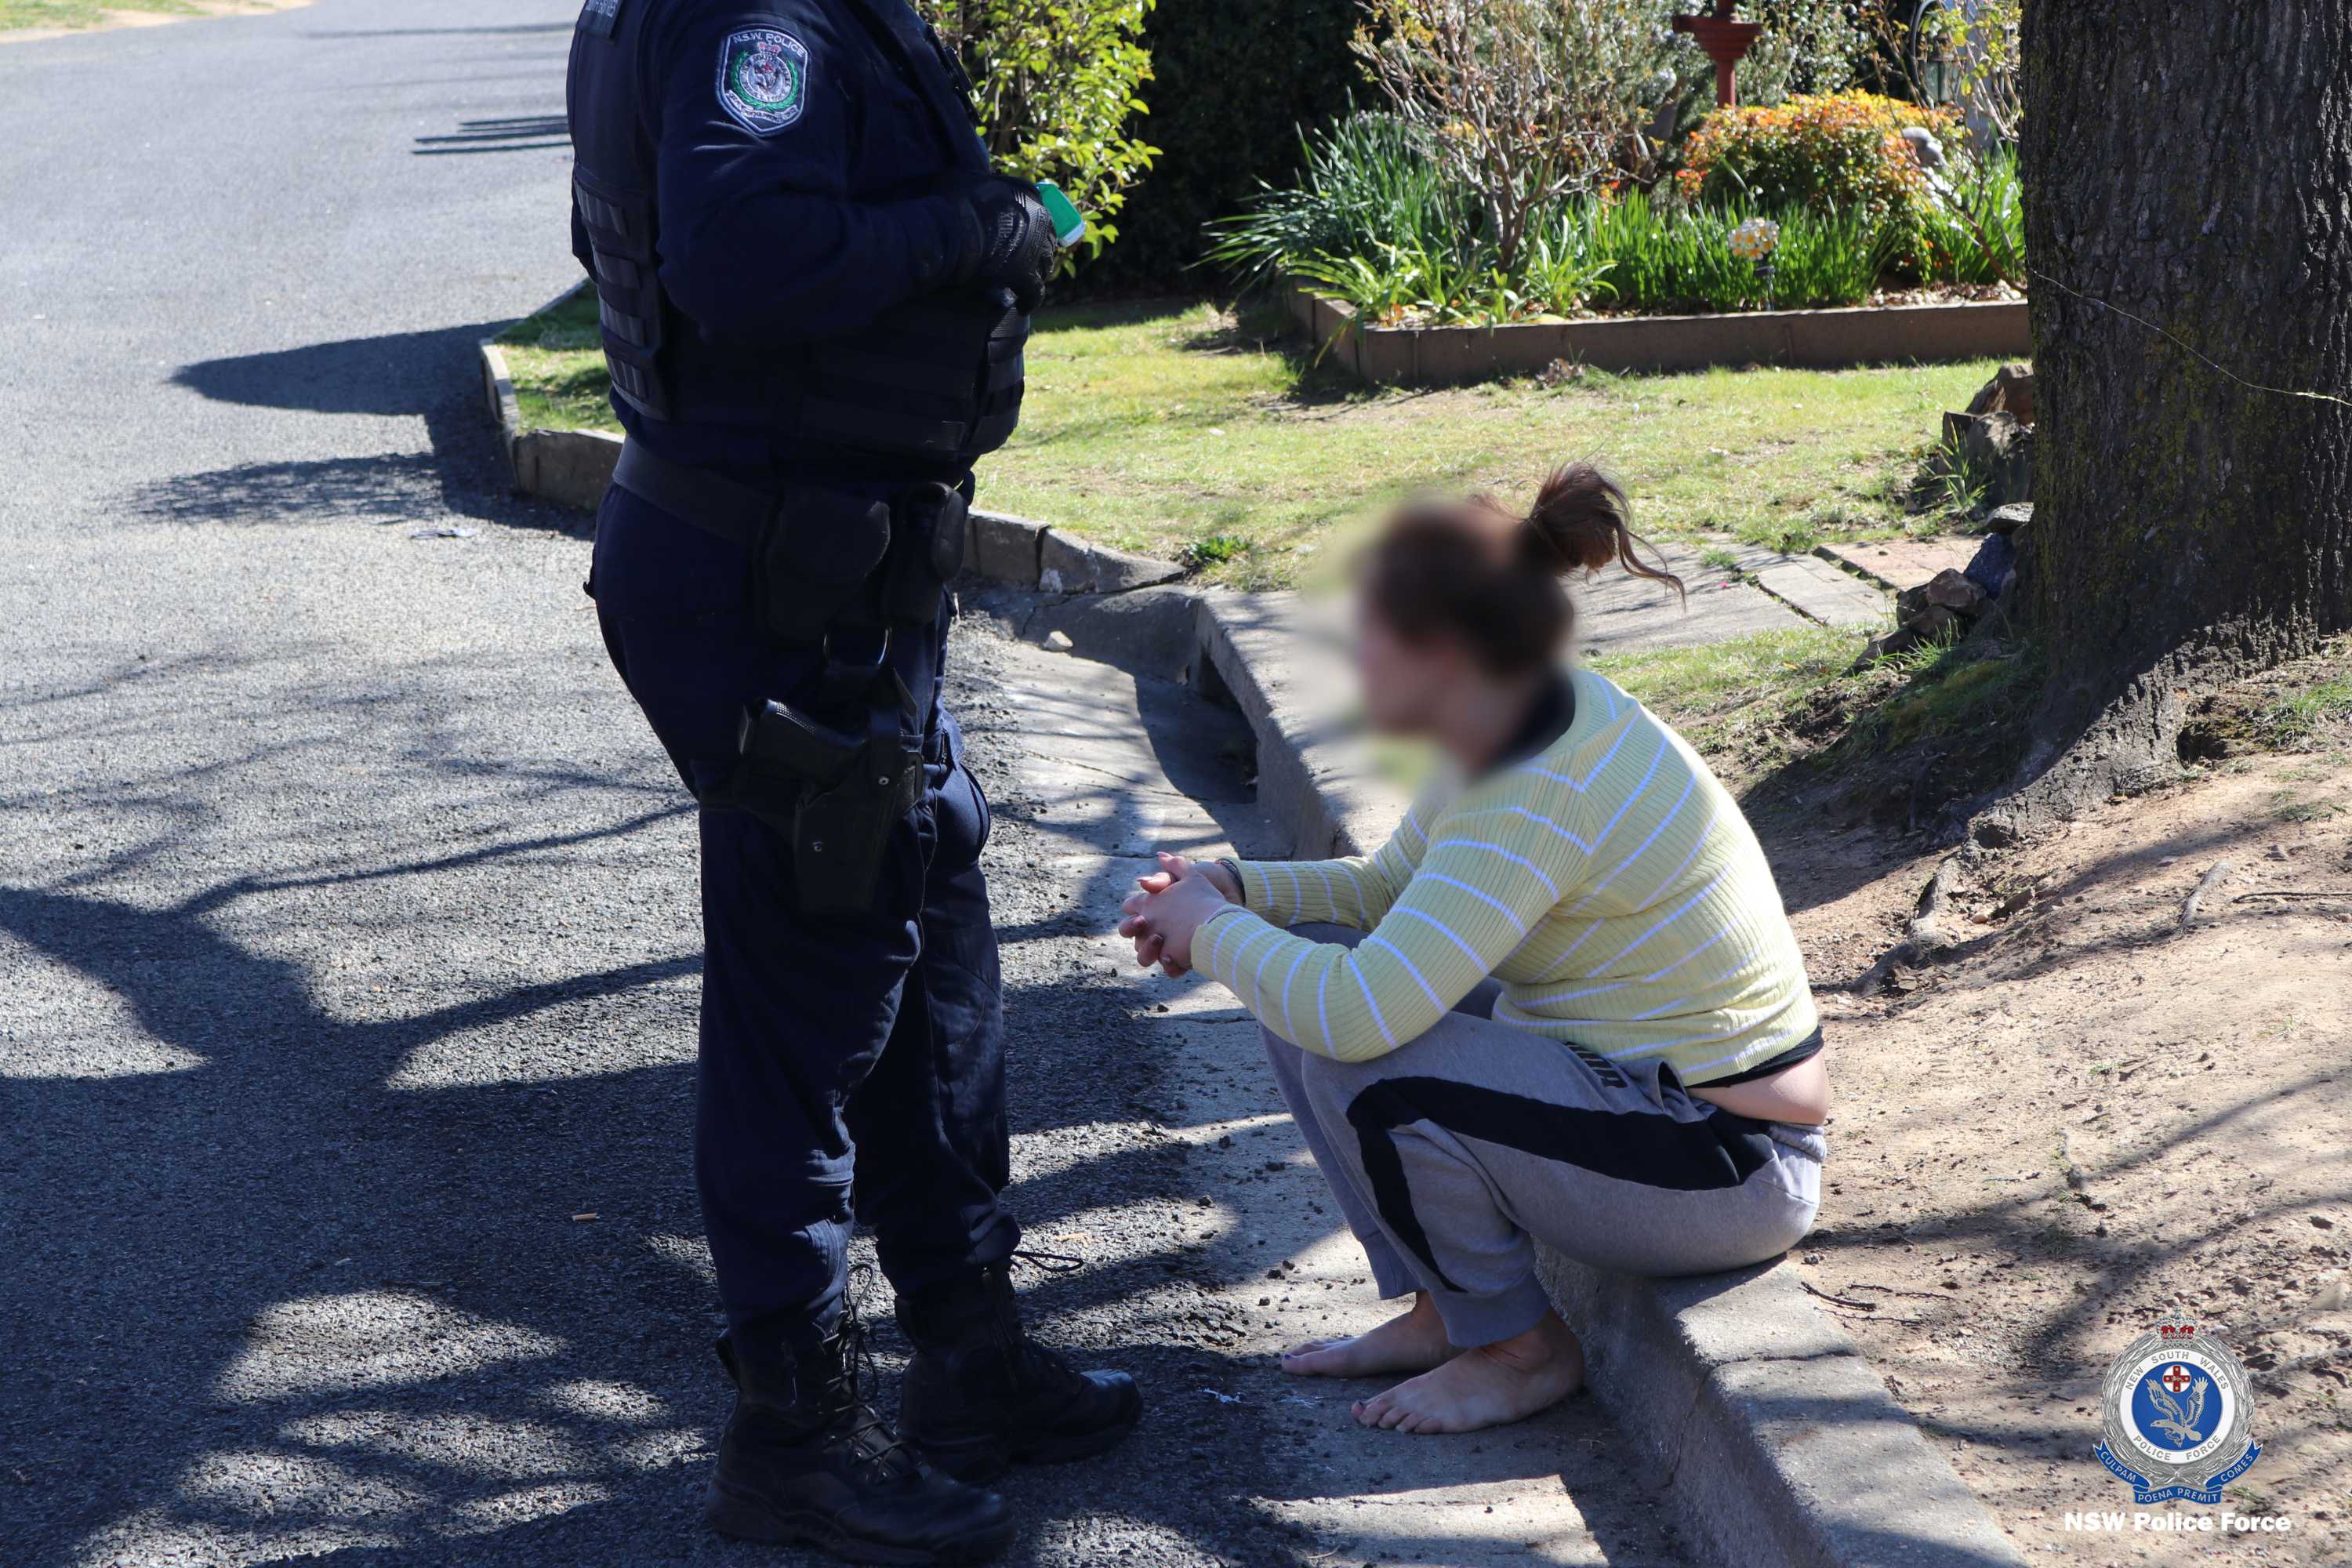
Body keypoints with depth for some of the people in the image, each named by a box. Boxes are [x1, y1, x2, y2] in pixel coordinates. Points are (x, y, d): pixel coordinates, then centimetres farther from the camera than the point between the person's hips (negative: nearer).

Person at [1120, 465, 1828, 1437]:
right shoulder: (1521, 729, 1)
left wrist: (1216, 934, -17)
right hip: (1641, 1085, 10)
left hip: (1725, 1170, -10)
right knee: (1306, 969, 3)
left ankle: (1522, 1348, -3)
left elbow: (1358, 1015, -36)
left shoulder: (1541, 794, -28)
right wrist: (1232, 890, 0)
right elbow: (1392, 887, 17)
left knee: (1354, 1058, -26)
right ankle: (1446, 1311, 11)